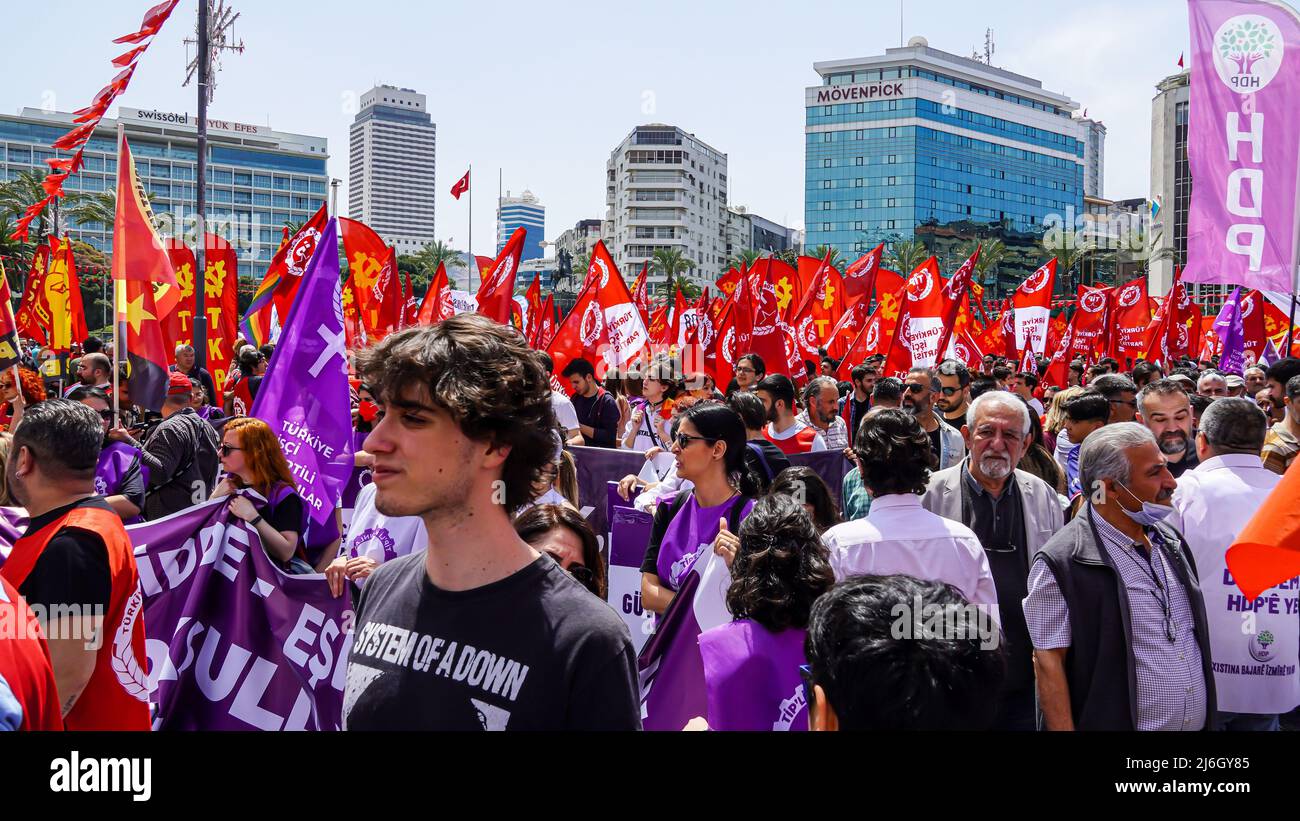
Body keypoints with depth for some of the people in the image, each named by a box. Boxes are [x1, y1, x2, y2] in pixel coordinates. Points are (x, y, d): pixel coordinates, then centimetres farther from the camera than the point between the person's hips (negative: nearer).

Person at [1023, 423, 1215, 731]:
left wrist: (1209, 719, 15)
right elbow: (1048, 662, -16)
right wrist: (1063, 728, -21)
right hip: (1116, 722, -7)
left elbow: (1195, 636, 16)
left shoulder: (1171, 541, 7)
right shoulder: (1061, 563, -17)